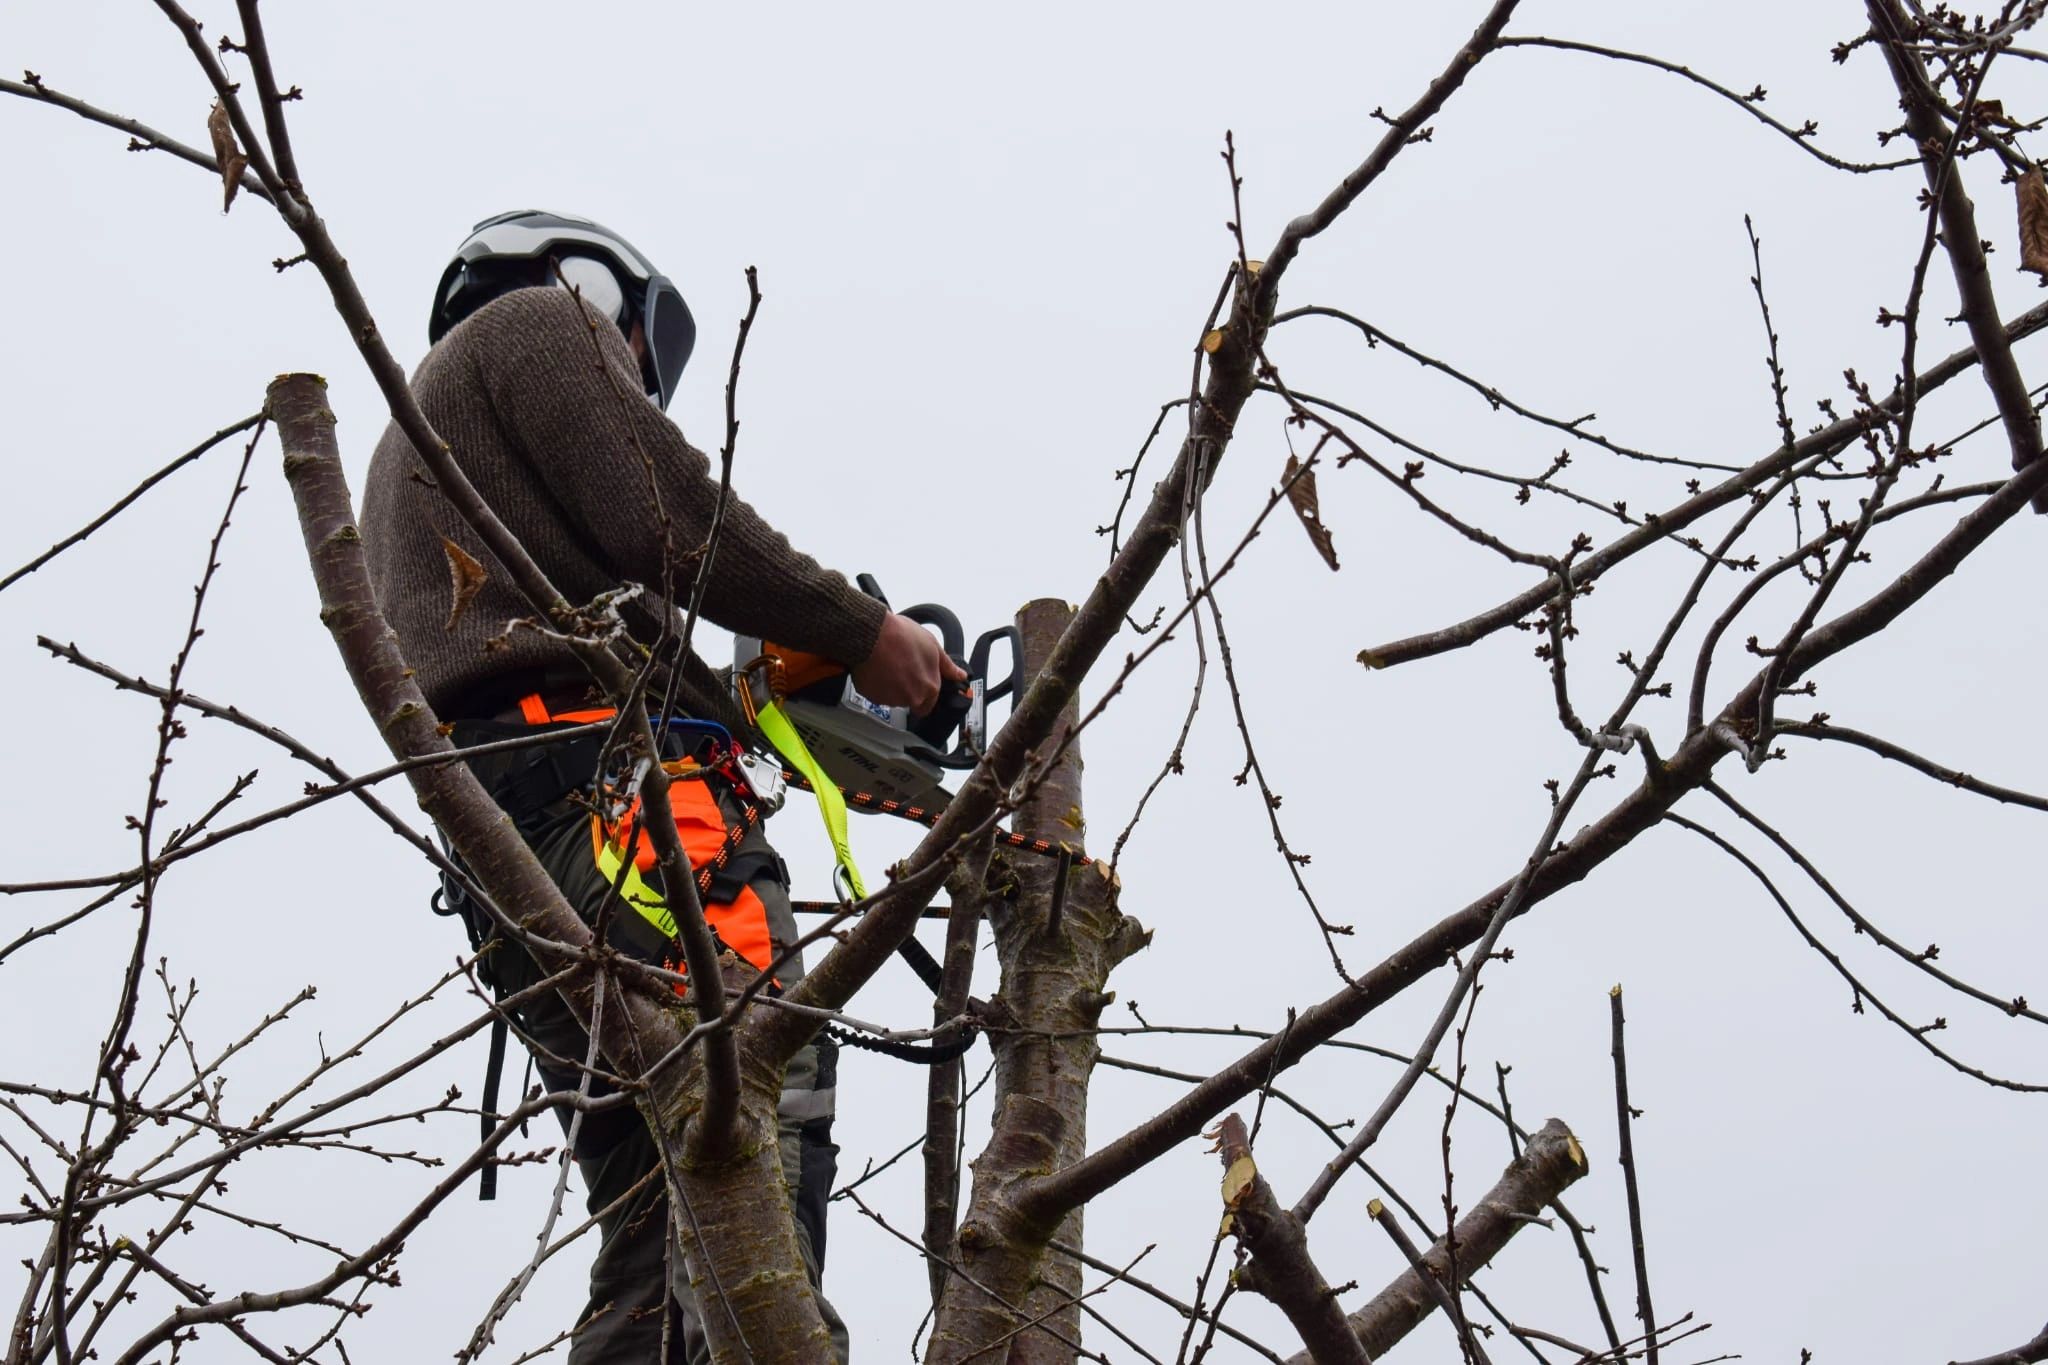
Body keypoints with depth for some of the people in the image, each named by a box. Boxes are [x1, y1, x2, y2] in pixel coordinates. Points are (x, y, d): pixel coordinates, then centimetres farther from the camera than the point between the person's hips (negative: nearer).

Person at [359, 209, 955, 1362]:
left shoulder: (405, 460, 41)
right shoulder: (538, 323, 16)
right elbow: (667, 519, -1)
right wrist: (864, 630, 7)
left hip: (495, 855, 9)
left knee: (653, 1232, 0)